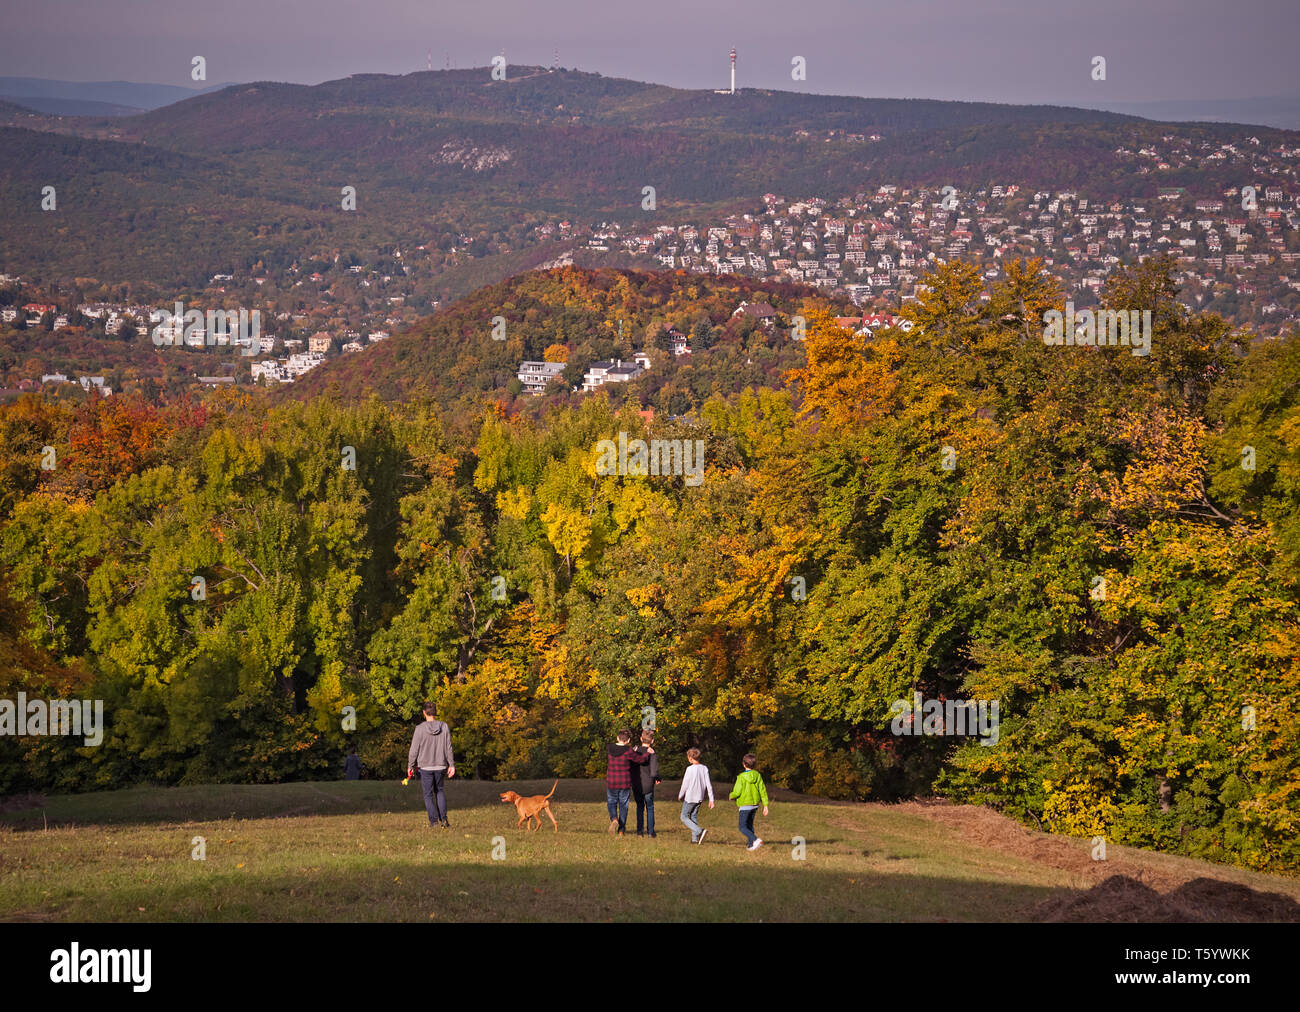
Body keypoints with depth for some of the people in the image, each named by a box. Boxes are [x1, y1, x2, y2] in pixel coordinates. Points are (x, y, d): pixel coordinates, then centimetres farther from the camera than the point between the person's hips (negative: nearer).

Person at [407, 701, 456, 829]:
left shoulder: (420, 729, -11)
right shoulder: (444, 727, -2)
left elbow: (414, 750, -7)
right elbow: (448, 748, 2)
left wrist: (410, 766, 3)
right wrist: (451, 765, 9)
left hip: (425, 767, -3)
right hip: (440, 766, 3)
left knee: (428, 794, 7)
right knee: (439, 791, 19)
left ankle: (434, 820, 0)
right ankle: (443, 818, 5)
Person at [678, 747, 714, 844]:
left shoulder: (690, 769, -15)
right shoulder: (704, 768, 1)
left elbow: (685, 784, -11)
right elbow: (708, 785, 1)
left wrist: (680, 796, 6)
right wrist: (711, 799, 4)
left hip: (690, 798, -6)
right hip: (700, 798, 6)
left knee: (684, 817, 3)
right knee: (693, 816, 19)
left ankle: (699, 831, -17)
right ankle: (694, 838, 13)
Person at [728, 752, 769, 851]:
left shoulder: (741, 777, -16)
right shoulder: (757, 775, -2)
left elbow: (737, 792, -16)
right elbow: (763, 791, -1)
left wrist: (731, 796, 7)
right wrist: (765, 805, 3)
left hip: (745, 805, -6)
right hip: (755, 804, 6)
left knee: (743, 827, -2)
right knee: (749, 825, 21)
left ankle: (756, 840, -23)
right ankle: (751, 845, 20)